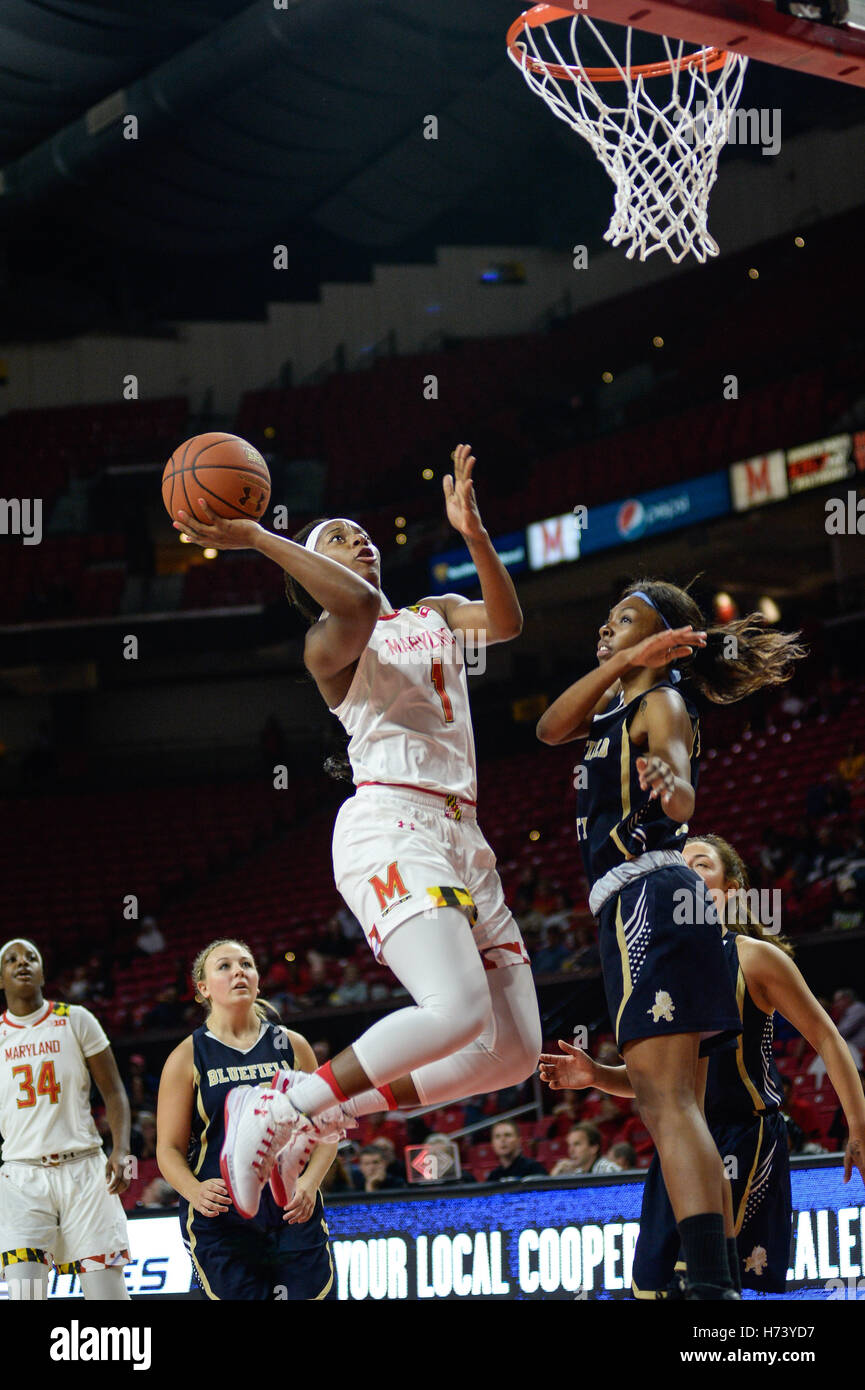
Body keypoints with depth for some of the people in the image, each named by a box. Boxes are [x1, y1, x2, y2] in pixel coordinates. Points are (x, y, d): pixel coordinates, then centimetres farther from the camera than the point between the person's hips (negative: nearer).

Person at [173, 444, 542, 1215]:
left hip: (461, 835, 8)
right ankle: (273, 1113, -17)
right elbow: (356, 606, -23)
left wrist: (473, 533, -14)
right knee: (457, 1010, -28)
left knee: (515, 1050, 3)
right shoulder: (331, 642, 3)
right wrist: (255, 537, -24)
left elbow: (506, 621, 0)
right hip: (389, 826, -8)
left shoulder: (438, 615, 23)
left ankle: (322, 1116, 8)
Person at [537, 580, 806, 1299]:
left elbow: (682, 793, -25)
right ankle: (724, 1278, 9)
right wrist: (621, 664, -9)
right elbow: (551, 729, 2)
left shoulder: (662, 703, -5)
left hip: (646, 892, -10)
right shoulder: (617, 704, 22)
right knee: (679, 1109, 9)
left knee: (666, 1101, -21)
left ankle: (712, 1286, -33)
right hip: (636, 906, 10)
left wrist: (670, 784, -50)